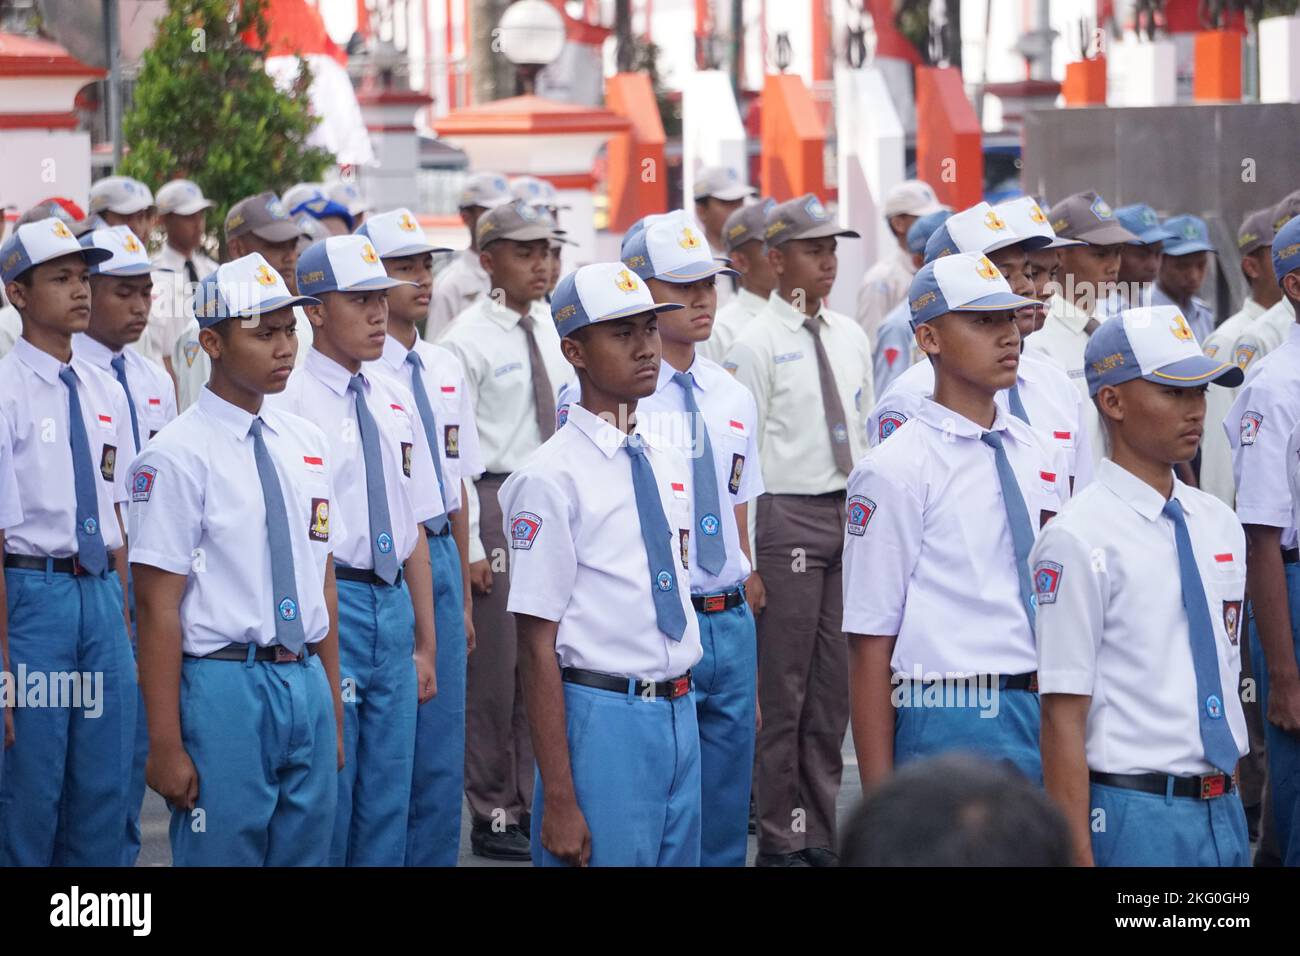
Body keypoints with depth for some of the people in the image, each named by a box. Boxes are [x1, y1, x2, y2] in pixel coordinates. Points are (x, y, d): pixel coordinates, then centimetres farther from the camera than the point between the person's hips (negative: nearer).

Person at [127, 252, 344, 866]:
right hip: (224, 687, -6)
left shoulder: (307, 445, 11)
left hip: (306, 684, 6)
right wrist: (166, 745, -13)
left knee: (306, 853, 10)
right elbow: (158, 608, -11)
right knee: (222, 856, -1)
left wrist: (333, 710, 15)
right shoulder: (178, 457, -10)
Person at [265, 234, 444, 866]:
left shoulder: (396, 402, 13)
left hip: (394, 605, 7)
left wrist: (425, 644, 15)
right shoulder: (290, 404, -9)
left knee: (388, 808, 10)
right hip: (327, 605, -7)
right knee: (324, 798, -2)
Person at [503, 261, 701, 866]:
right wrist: (560, 801, -16)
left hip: (680, 717, 7)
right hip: (602, 719, -7)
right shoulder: (552, 478, -11)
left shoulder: (667, 464, 11)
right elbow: (538, 648, -13)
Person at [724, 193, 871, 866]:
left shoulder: (851, 338, 11)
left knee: (834, 685, 10)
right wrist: (744, 557, -13)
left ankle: (821, 832, 18)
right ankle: (781, 840, 7)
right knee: (782, 686, -1)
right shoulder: (757, 344, -7)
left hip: (850, 512, 6)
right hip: (787, 514, -6)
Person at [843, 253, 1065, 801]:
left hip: (1049, 716, 6)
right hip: (953, 727, -6)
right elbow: (870, 645, -9)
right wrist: (881, 794, -11)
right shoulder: (894, 470, -8)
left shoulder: (1039, 456, 13)